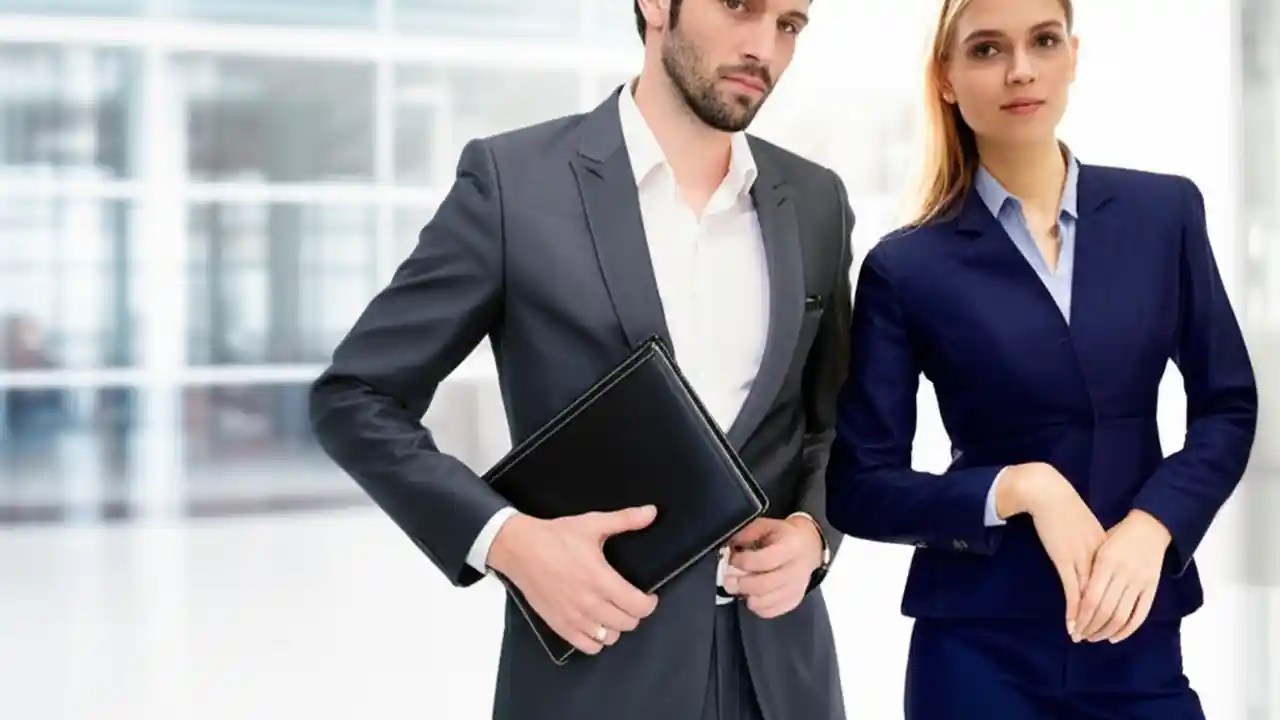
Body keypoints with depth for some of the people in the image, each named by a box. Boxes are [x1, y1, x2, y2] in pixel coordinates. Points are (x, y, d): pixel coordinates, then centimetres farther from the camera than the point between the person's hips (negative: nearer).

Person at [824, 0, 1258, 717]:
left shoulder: (1165, 211, 3)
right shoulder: (908, 267, -4)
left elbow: (1227, 407, 4)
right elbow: (861, 488, -4)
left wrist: (1151, 528, -13)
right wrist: (1021, 488, -18)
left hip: (1138, 632, 2)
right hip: (981, 645, -2)